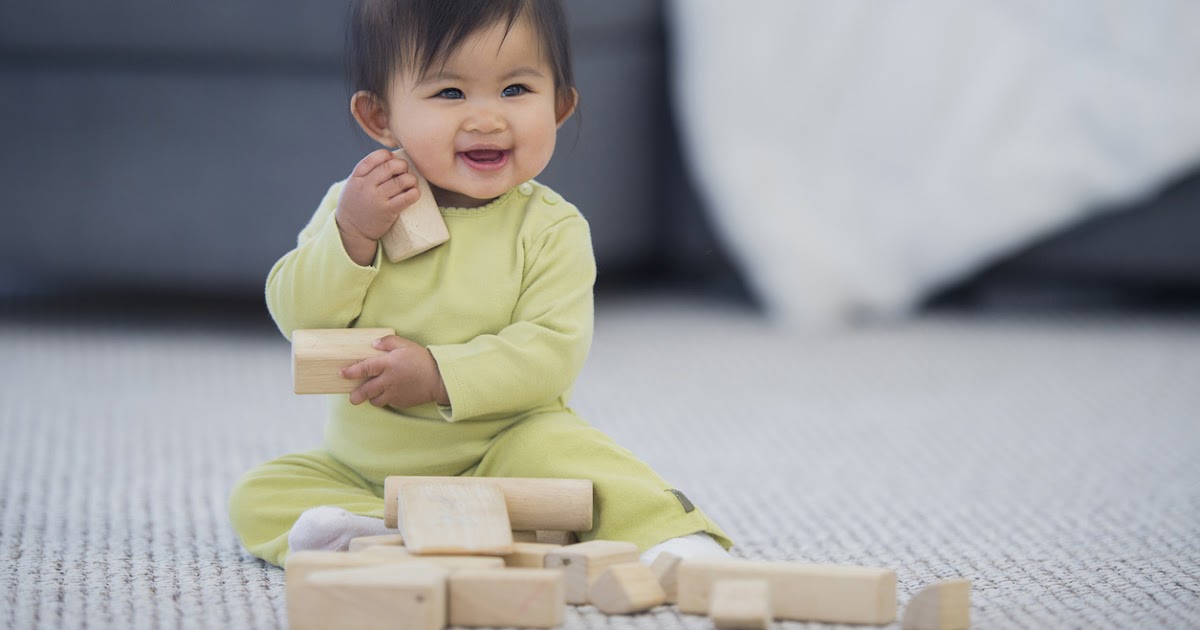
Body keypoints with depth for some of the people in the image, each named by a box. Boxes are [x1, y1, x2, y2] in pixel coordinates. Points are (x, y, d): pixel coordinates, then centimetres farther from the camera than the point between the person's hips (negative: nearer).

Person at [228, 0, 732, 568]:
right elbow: (298, 319, -5)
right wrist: (351, 235, -20)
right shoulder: (355, 205, -1)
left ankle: (667, 537, -26)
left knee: (556, 447, -31)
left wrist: (440, 375, -27)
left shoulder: (549, 228, -9)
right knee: (259, 494, -12)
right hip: (362, 467, 4)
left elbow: (553, 350, -17)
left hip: (499, 452, -3)